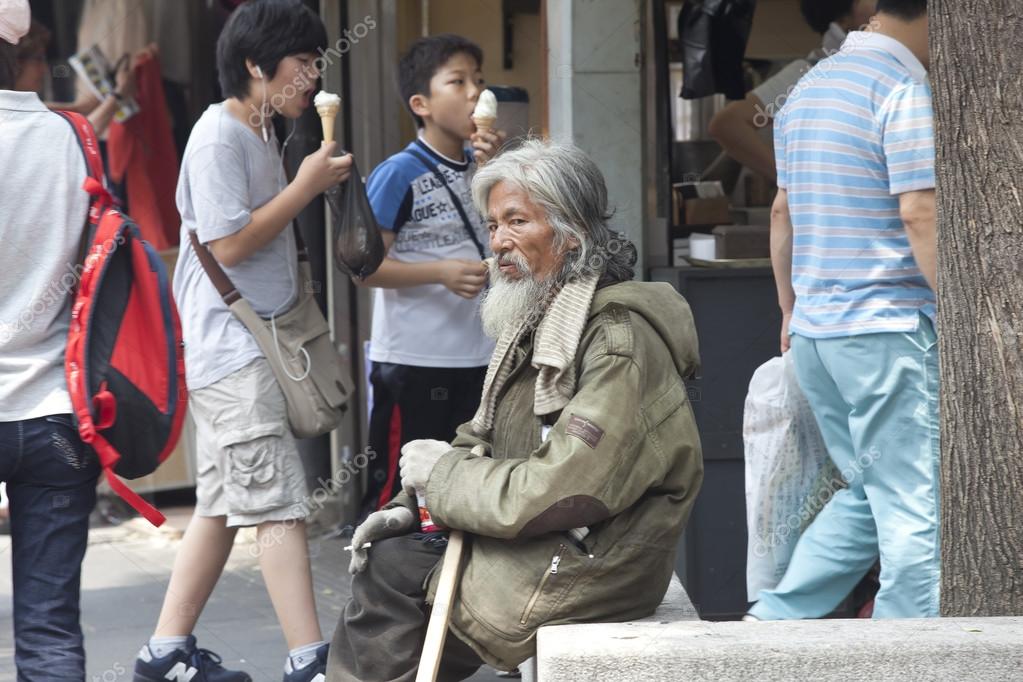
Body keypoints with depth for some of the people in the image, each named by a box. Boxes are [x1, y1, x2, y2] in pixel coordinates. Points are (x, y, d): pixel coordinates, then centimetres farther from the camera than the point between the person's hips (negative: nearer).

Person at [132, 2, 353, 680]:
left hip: (255, 344, 10)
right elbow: (228, 244, -18)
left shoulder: (262, 133, 17)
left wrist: (319, 176, 12)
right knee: (279, 503, -12)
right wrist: (304, 186, -15)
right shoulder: (219, 138, -13)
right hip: (233, 349, -10)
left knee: (223, 502, 11)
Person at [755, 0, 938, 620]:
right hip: (890, 326, -8)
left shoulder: (808, 91, 16)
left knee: (869, 495, 16)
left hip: (814, 332, 8)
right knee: (913, 506, -4)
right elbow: (920, 216, -18)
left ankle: (771, 621, 10)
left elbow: (784, 211, 20)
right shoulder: (907, 92, -11)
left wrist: (791, 310, 27)